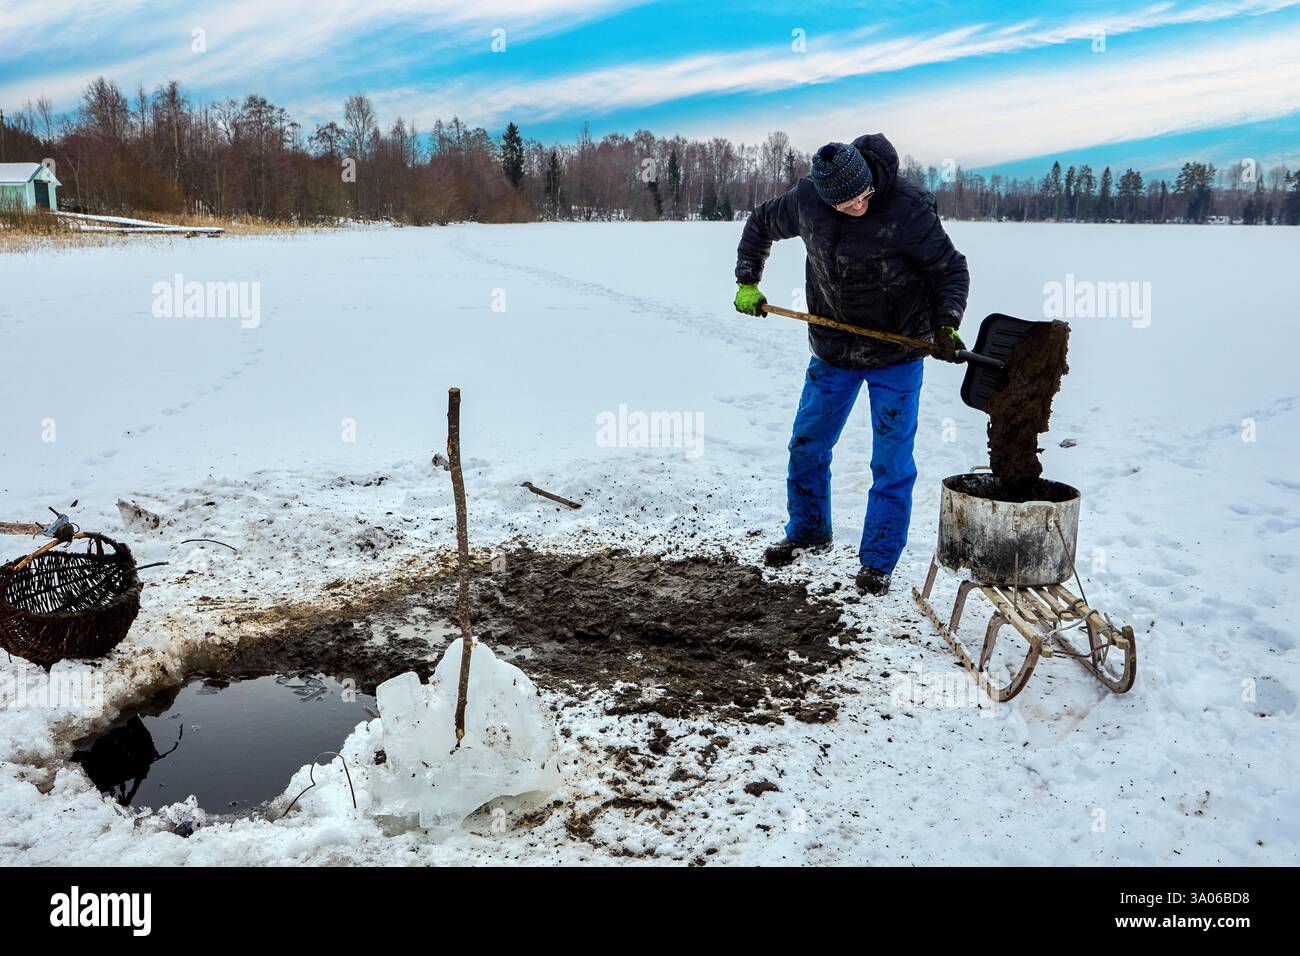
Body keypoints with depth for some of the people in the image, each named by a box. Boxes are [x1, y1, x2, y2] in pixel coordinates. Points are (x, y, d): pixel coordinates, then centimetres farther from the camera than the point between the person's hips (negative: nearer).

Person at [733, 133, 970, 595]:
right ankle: (808, 531, 36)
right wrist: (747, 282, 4)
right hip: (832, 351, 4)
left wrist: (945, 325, -26)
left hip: (897, 355, -4)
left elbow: (951, 269, -12)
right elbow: (761, 223, 11)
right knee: (807, 446, 14)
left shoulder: (909, 209, -22)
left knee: (891, 464, -1)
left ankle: (878, 561, 13)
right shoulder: (805, 200, -10)